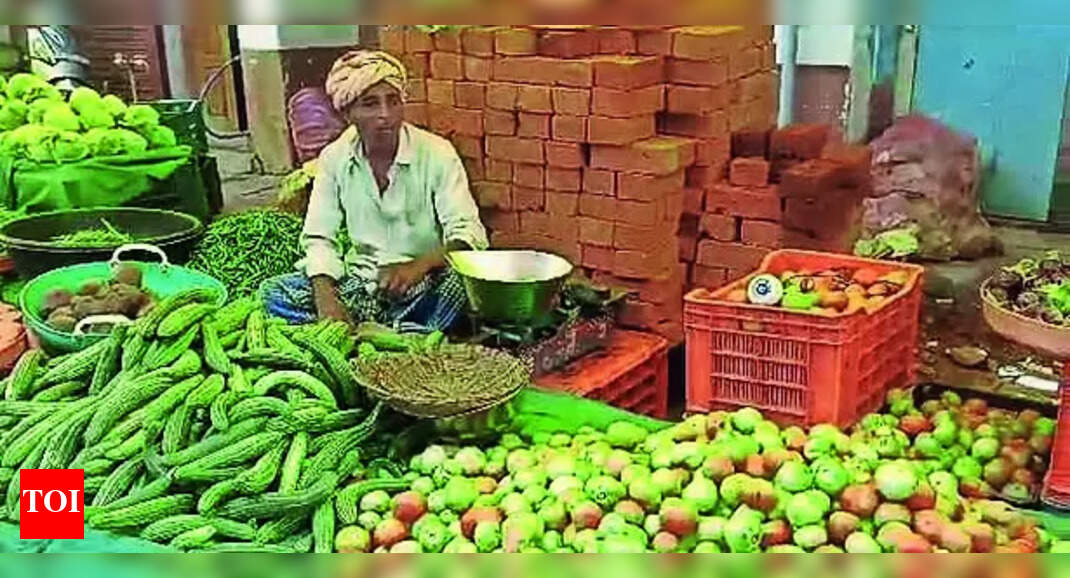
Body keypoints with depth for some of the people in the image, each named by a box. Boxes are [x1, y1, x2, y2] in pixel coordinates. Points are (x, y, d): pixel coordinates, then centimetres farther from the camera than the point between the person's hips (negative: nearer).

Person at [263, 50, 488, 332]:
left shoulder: (436, 153, -10)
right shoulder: (334, 158, 0)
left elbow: (468, 234, -17)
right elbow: (319, 238, 0)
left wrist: (418, 266, -37)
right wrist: (326, 299, -20)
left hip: (423, 284, -3)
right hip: (360, 279, 4)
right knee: (275, 292, -18)